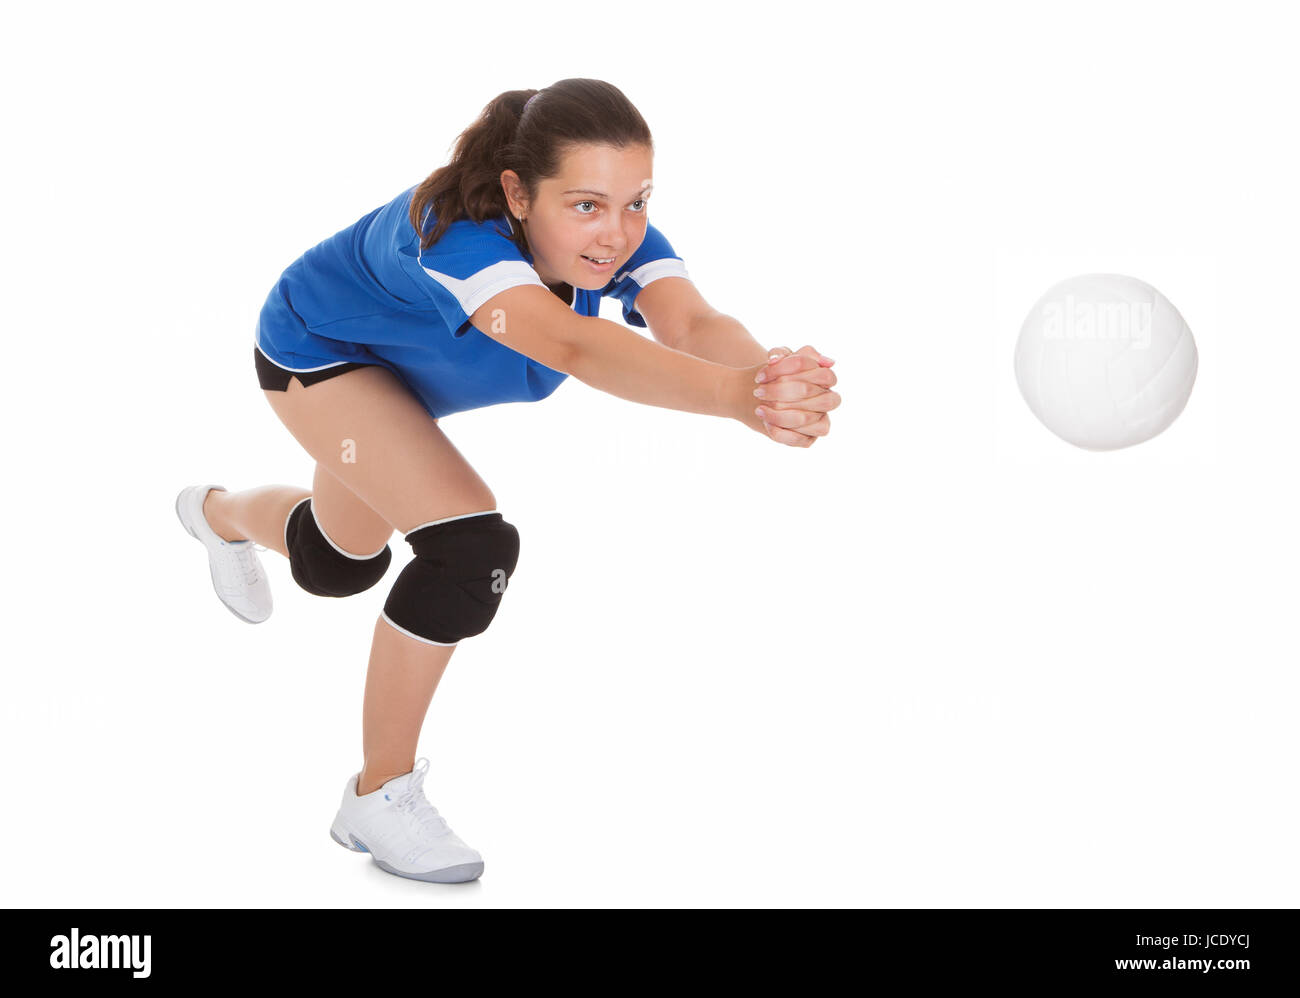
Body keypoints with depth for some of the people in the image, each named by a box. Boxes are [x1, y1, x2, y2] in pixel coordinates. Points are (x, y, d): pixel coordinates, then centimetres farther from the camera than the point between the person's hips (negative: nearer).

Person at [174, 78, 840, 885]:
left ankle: (221, 513, 64)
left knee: (339, 564, 28)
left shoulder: (618, 236, -30)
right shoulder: (456, 234, -47)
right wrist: (735, 394, -82)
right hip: (320, 353, -6)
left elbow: (691, 323, -50)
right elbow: (571, 346, -66)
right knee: (472, 546, -27)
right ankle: (380, 798, -9)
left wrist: (767, 375, -74)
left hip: (400, 371, 7)